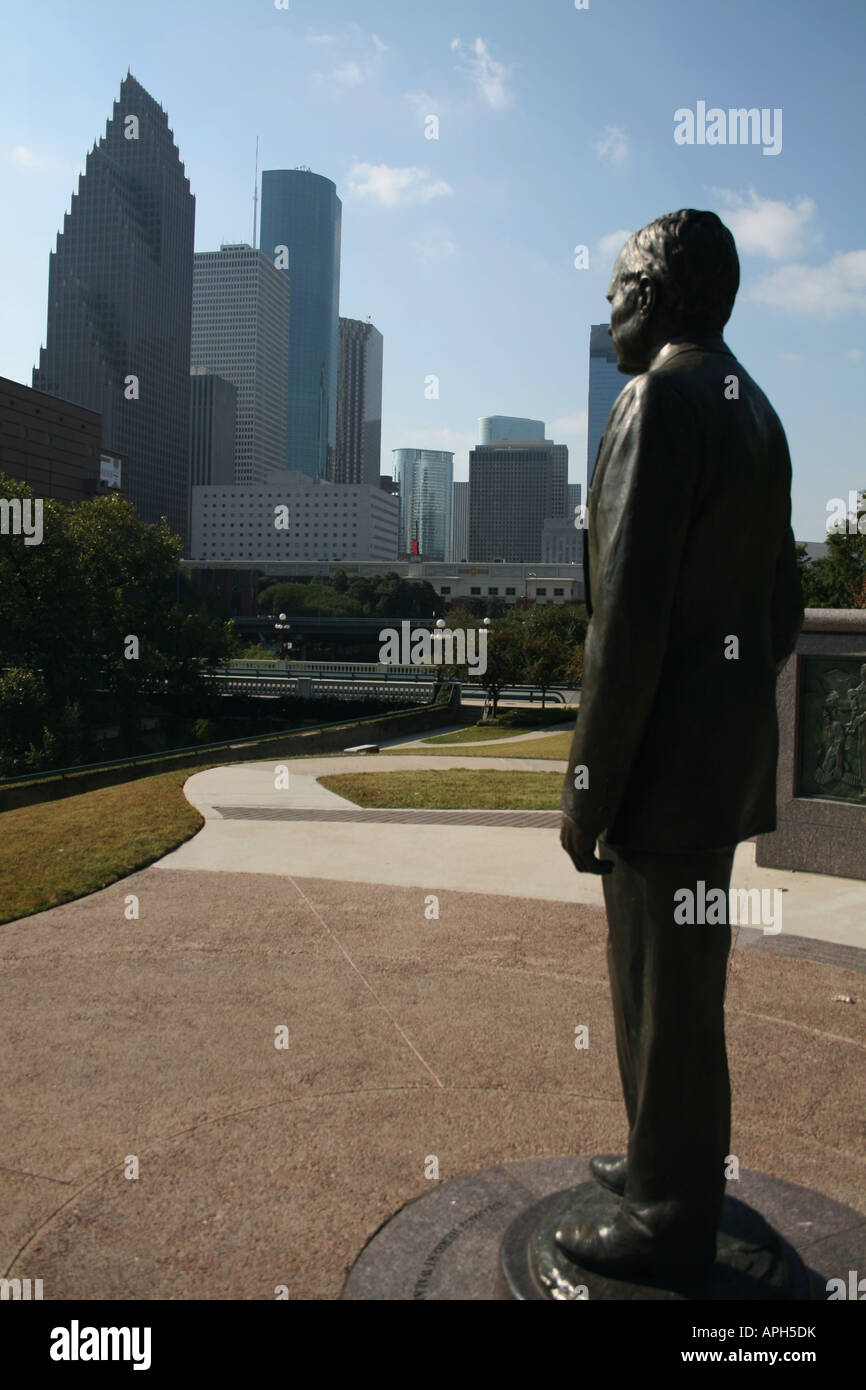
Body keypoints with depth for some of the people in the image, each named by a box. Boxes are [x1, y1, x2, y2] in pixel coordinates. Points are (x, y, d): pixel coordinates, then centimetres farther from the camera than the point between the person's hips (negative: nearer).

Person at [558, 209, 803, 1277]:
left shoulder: (659, 401, -16)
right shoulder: (753, 411, 14)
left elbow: (630, 618, -23)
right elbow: (782, 605, 17)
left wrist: (588, 789, -18)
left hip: (666, 761, -10)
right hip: (728, 751, 10)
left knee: (666, 994, 4)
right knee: (672, 978, 21)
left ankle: (673, 1220, 23)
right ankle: (673, 1161, 39)